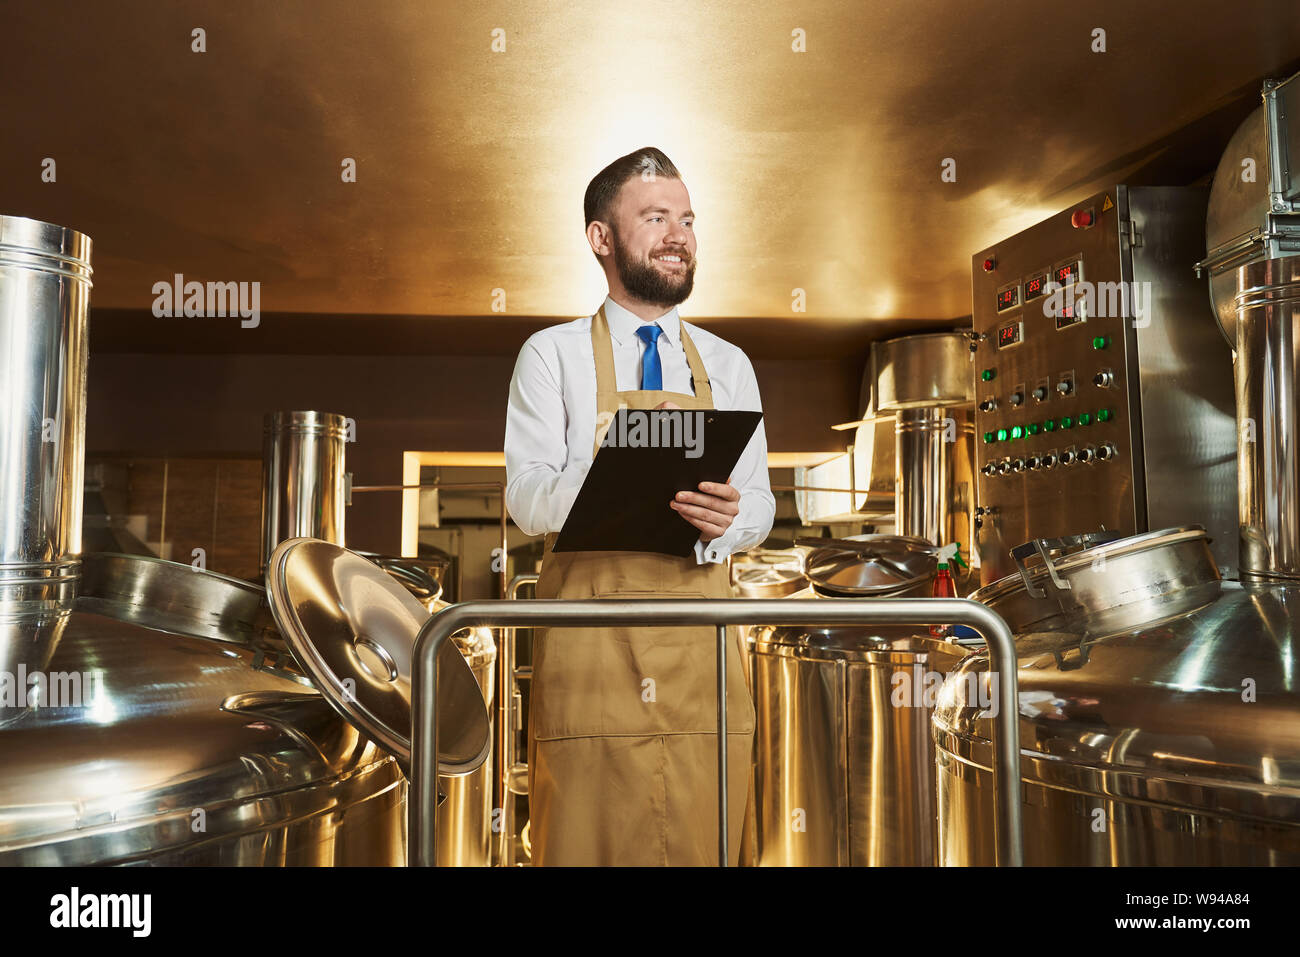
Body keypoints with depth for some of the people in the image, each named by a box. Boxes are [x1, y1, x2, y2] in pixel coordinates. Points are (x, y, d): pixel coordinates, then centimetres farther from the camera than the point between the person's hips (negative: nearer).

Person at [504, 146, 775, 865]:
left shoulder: (727, 366, 16)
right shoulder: (553, 355, 7)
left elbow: (760, 502, 9)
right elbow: (525, 496, -4)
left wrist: (730, 516, -15)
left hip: (699, 643, 3)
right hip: (587, 640, -2)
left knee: (700, 848, 5)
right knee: (584, 844, 0)